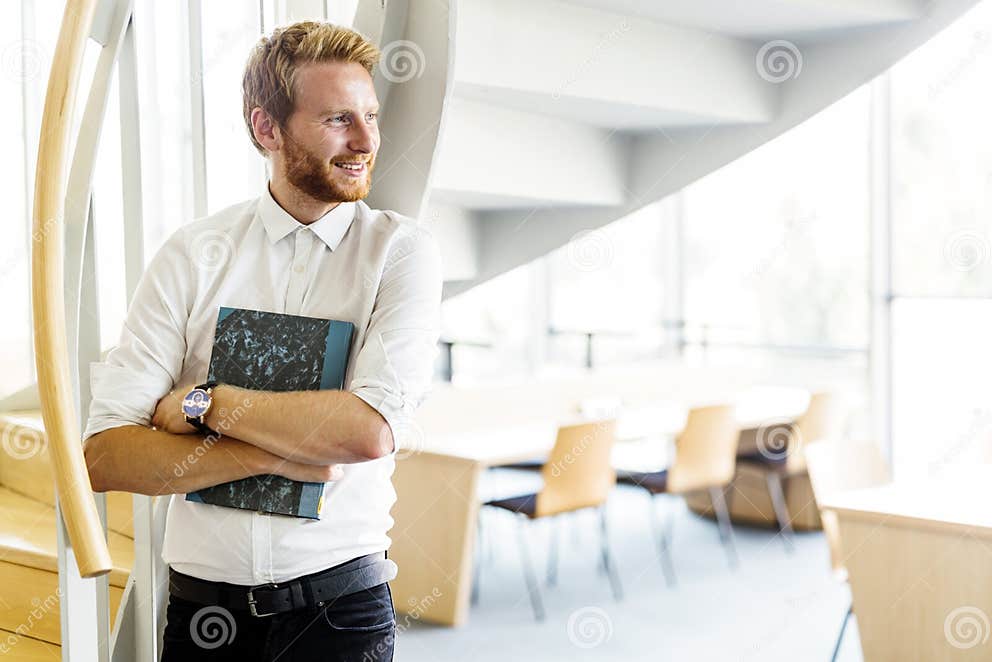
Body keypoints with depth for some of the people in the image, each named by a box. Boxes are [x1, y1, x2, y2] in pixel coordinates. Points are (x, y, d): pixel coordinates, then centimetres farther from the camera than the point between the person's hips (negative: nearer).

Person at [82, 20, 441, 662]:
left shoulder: (402, 249, -6)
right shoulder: (192, 255, -3)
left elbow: (371, 430, -20)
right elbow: (103, 455, -9)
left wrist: (204, 402, -12)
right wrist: (275, 456, -18)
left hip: (340, 604, -1)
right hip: (204, 606, 2)